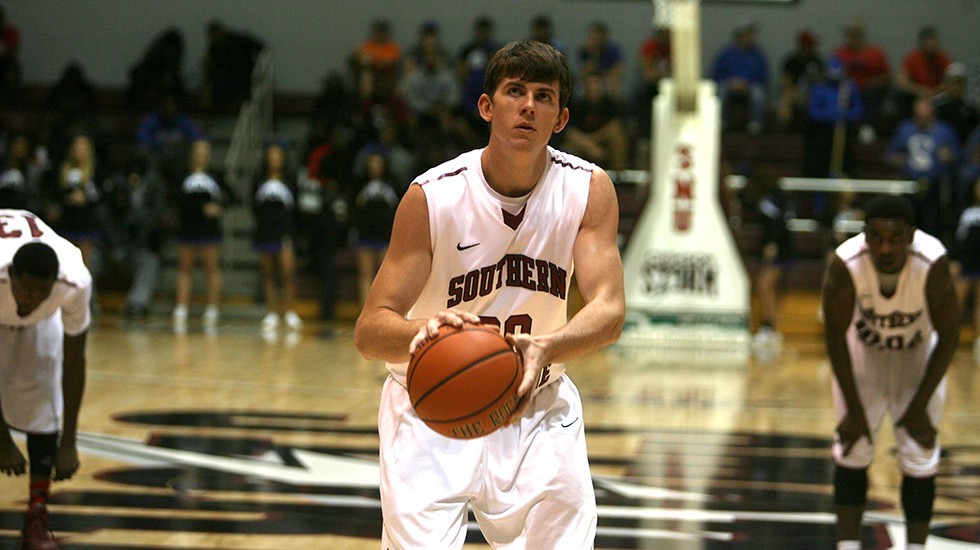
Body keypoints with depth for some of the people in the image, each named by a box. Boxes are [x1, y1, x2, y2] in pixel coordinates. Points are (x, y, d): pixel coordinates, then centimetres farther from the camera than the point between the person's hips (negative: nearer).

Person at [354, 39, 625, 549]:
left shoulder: (588, 190, -10)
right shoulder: (433, 196, -18)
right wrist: (420, 331, -44)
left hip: (536, 401, 2)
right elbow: (368, 332, -20)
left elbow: (609, 309, -22)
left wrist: (545, 348, -43)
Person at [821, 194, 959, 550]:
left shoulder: (932, 263, -35)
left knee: (920, 458, -4)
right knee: (851, 451, -3)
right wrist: (854, 410, -16)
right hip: (863, 350, 0)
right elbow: (835, 335, -19)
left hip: (919, 355, 0)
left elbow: (949, 335, -21)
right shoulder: (845, 264, -33)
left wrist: (919, 407, -17)